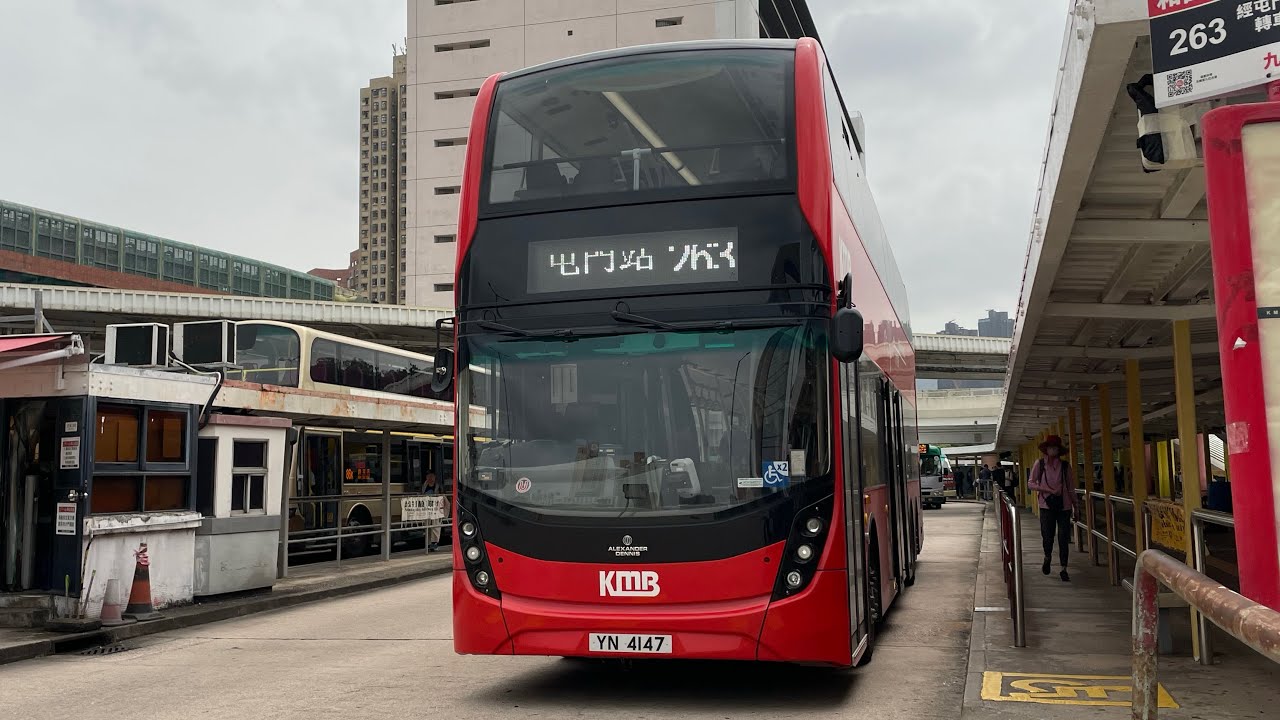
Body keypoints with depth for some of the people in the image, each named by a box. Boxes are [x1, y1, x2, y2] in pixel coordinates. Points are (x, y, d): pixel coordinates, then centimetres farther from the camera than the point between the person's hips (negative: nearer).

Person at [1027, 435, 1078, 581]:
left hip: (1063, 505, 1)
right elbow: (1031, 483, 0)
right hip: (1047, 505, -1)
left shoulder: (1065, 466, 4)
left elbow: (1071, 487, 11)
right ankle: (1047, 558, 32)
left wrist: (1074, 505, 10)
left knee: (1064, 539, -2)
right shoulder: (1039, 464, 1)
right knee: (1047, 536, 1)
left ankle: (1064, 569, 6)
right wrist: (1049, 490, -11)